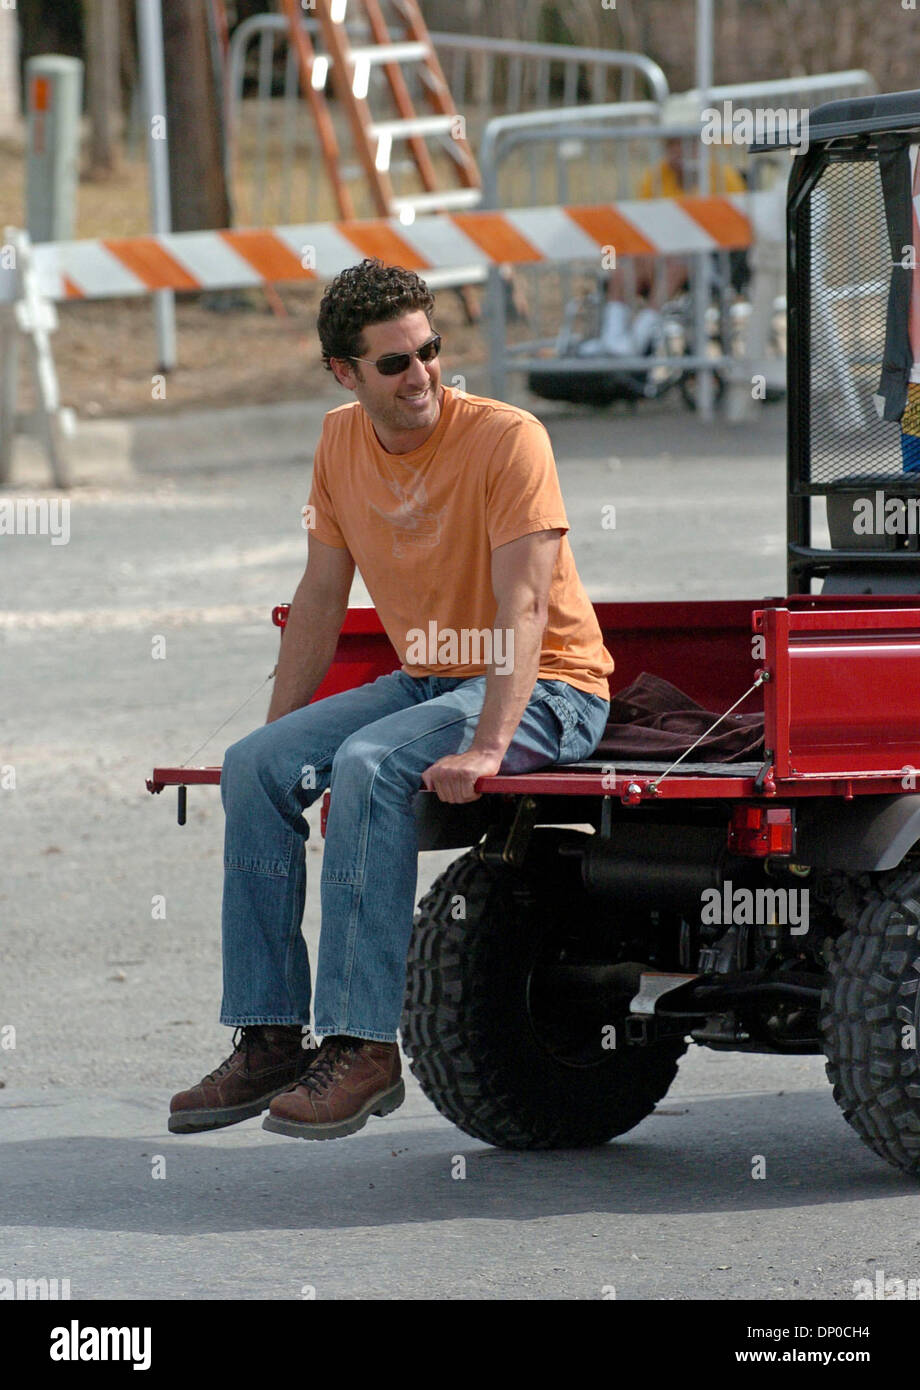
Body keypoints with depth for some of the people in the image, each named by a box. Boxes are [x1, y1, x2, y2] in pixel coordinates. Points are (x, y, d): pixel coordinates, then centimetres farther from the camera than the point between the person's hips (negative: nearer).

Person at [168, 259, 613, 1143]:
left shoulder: (506, 439, -16)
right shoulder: (342, 442, 5)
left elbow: (523, 609, -23)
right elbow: (322, 596, 13)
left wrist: (486, 746, -33)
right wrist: (279, 730, 7)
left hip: (544, 690, -7)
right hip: (425, 678, 7)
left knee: (369, 765, -31)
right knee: (255, 767, -12)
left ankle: (364, 1046, -31)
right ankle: (270, 1037, -11)